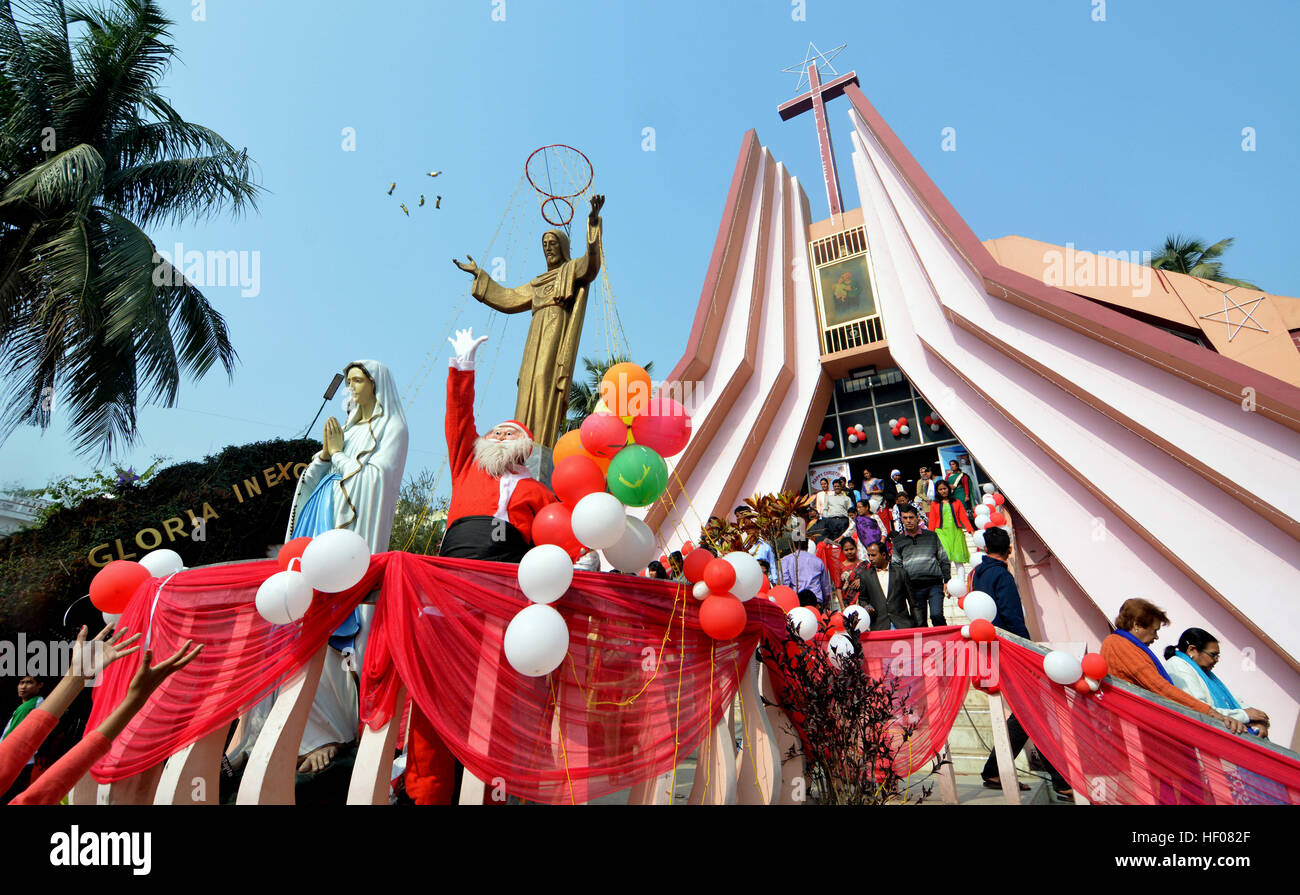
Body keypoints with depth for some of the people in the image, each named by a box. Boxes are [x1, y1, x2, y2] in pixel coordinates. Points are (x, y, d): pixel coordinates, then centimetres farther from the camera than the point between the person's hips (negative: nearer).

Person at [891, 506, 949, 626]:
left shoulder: (932, 536, 11)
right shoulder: (898, 541, 12)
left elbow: (944, 560, 13)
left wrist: (947, 581, 6)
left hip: (934, 583, -1)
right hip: (913, 587, 1)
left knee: (936, 615, -15)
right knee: (919, 623, 2)